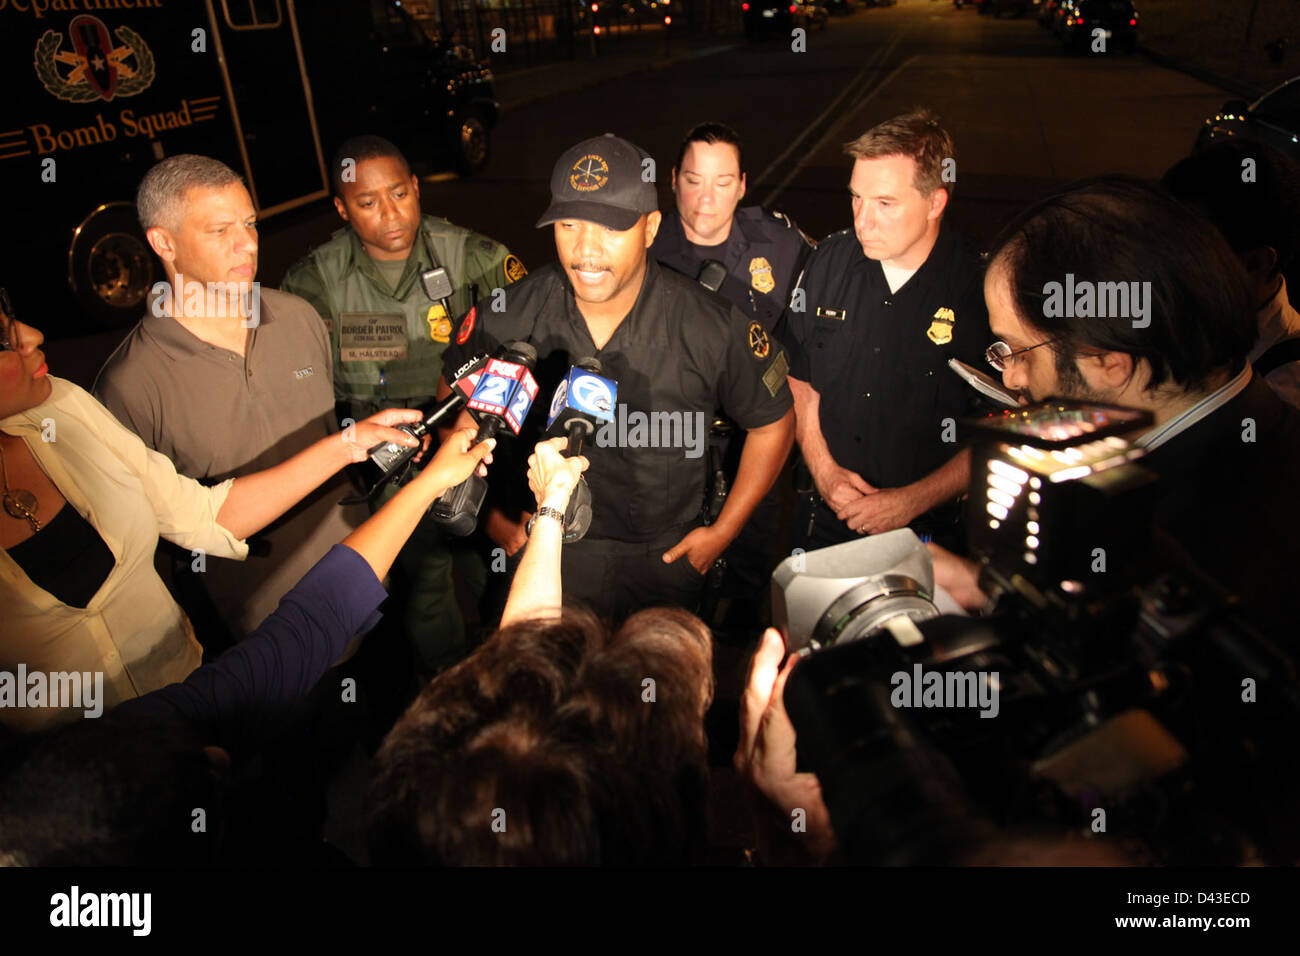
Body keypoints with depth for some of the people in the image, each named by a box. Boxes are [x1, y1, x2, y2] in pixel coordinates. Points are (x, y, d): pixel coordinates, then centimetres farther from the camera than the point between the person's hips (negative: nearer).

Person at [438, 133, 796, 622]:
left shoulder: (712, 326, -17)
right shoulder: (510, 314, -14)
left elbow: (773, 421, -1)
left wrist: (723, 530, 0)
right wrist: (490, 516, 3)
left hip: (666, 562, 0)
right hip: (544, 555, 1)